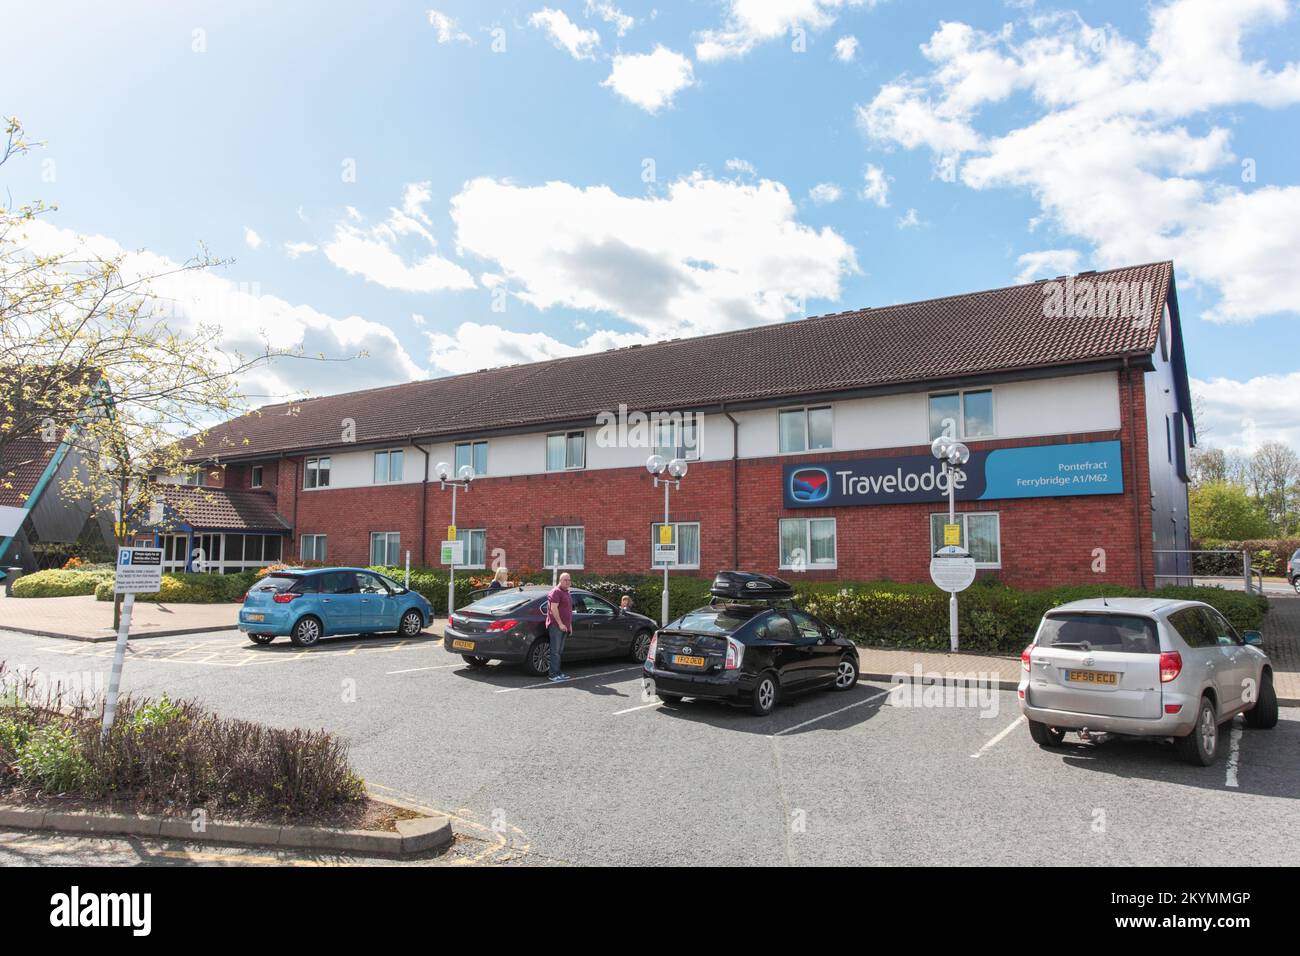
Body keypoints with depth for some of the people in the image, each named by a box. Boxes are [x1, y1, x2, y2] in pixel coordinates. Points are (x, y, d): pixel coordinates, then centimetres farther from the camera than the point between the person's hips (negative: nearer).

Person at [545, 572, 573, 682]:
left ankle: (558, 672, 18)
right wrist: (560, 623, -21)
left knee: (560, 651, 12)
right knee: (555, 651, -8)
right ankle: (553, 674, -6)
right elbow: (554, 608, -18)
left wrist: (570, 625, 22)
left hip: (564, 626, 9)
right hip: (556, 626, -9)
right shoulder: (556, 591, -10)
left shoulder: (567, 593, 19)